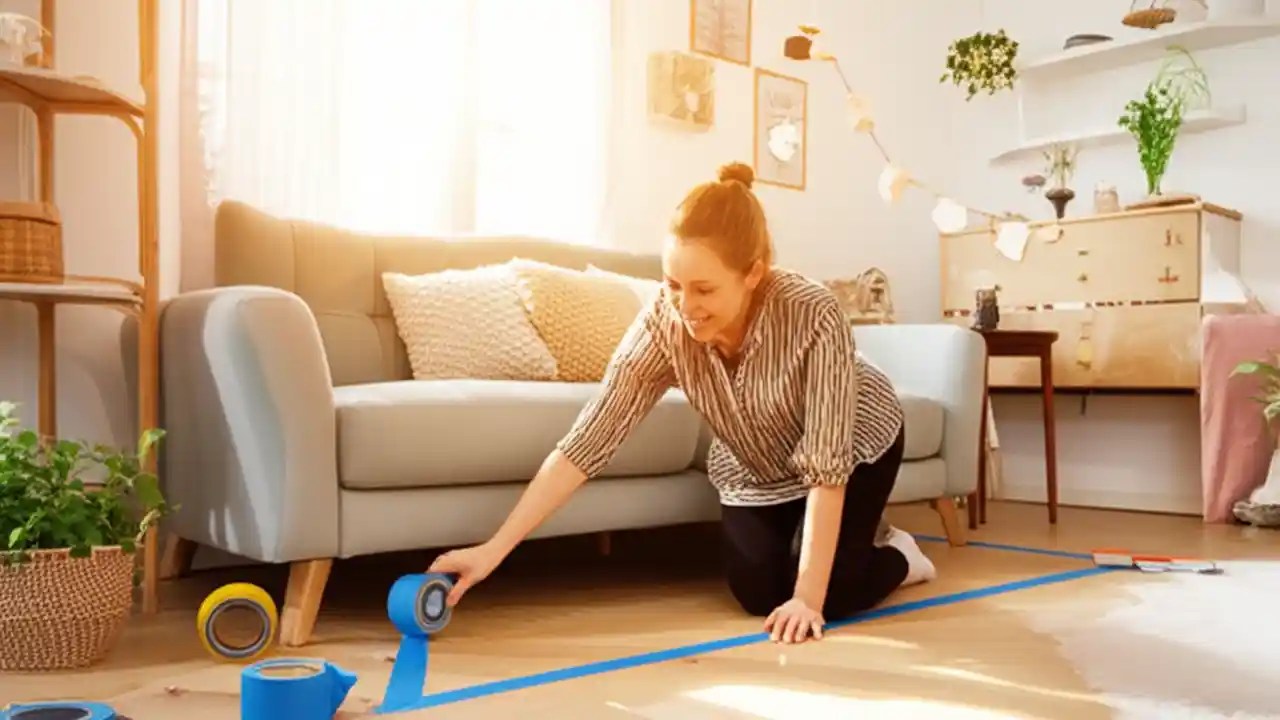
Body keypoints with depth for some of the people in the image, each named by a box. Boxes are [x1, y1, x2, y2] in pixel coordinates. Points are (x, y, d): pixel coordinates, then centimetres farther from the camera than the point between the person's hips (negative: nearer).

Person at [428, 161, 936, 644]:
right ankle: (854, 544, 24)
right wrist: (493, 549, -37)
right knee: (757, 595, -6)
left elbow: (827, 466, -35)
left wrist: (808, 596, -36)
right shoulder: (662, 325, -31)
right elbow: (585, 443, -32)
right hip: (753, 468, 3)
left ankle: (895, 556, 19)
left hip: (855, 445, -3)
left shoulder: (814, 314, -39)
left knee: (827, 597, -15)